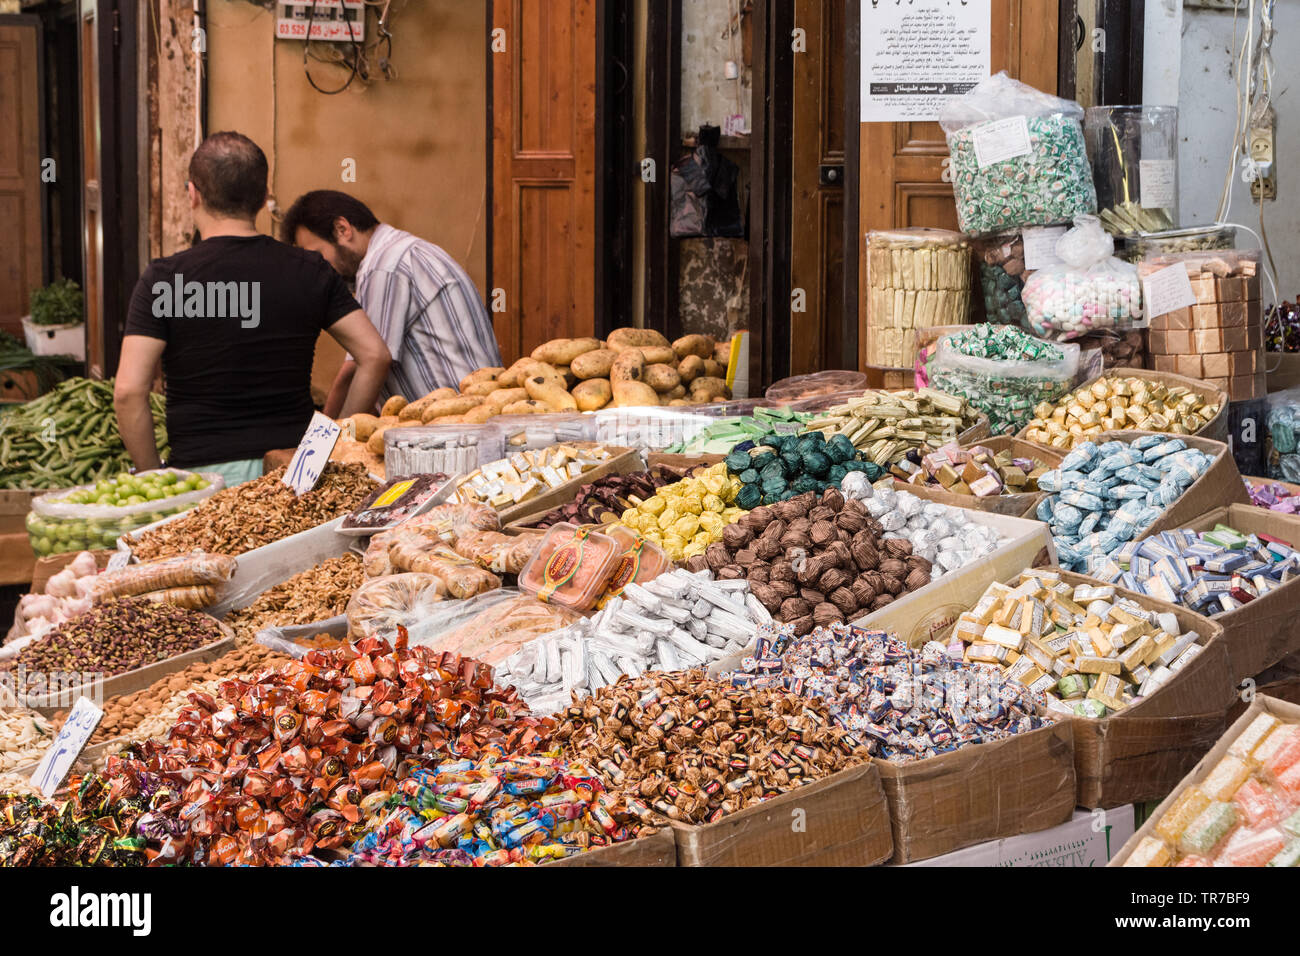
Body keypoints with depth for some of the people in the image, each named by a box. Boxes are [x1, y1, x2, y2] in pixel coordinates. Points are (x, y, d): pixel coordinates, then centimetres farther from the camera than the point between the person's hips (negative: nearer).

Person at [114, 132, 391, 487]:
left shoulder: (164, 279, -3)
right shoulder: (310, 272, 6)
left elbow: (129, 391, -10)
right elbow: (375, 356, 4)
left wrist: (154, 479, 0)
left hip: (204, 470, -3)